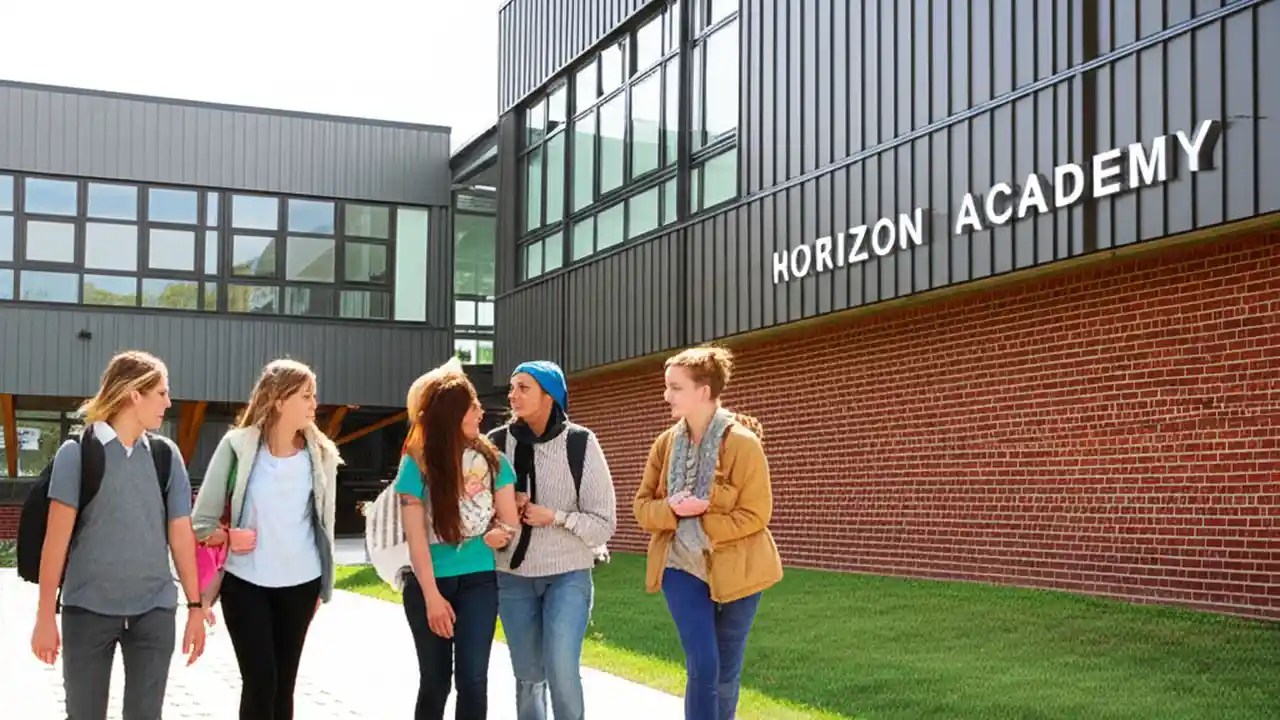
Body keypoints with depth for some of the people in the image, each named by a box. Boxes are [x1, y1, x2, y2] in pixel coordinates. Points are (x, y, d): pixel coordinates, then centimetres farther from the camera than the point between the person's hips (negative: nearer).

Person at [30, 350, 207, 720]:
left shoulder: (166, 454, 6)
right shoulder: (77, 452, -4)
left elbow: (180, 534, 8)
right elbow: (57, 536, -5)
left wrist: (195, 605, 7)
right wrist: (46, 613, -8)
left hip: (154, 609, 3)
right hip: (87, 609, -2)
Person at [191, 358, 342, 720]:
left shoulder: (321, 453, 1)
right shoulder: (238, 446, -9)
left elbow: (324, 522, 8)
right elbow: (203, 517, -2)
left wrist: (323, 586, 10)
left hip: (300, 583, 3)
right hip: (245, 581, -3)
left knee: (284, 683, 10)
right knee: (260, 680, -8)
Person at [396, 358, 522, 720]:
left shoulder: (491, 459, 2)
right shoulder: (416, 464, -7)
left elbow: (510, 520, 6)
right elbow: (416, 537, -10)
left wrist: (501, 533, -16)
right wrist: (432, 596, -13)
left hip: (478, 580, 2)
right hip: (429, 582, -1)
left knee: (473, 679, -7)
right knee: (435, 681, 9)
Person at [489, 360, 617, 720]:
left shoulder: (580, 444, -8)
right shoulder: (497, 443, -3)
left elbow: (604, 523, -5)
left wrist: (556, 517, -17)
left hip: (568, 575, -2)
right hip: (513, 577, 3)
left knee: (562, 671, -15)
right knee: (528, 677, 10)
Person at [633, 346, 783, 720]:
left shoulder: (743, 443, -14)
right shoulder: (666, 443, 1)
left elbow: (754, 515, -14)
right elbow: (643, 506, 4)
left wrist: (700, 524, -19)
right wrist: (672, 510, -17)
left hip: (734, 569, -2)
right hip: (682, 565, 2)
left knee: (726, 672, 10)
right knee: (702, 667, -7)